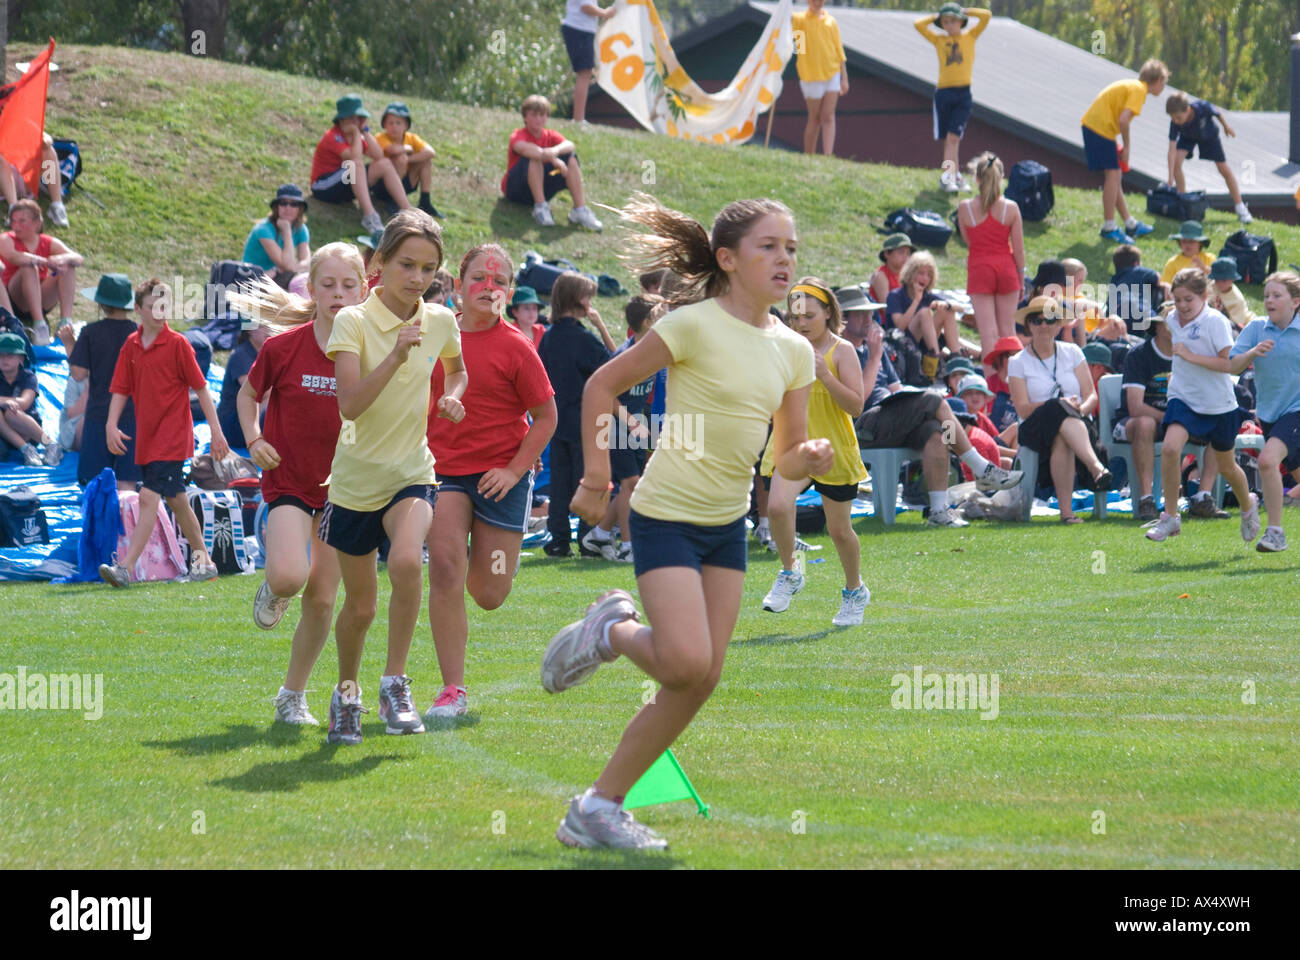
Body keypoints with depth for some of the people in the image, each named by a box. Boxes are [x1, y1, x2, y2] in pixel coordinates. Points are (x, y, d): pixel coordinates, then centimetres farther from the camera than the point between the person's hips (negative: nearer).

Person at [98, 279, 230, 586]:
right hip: (146, 438, 6)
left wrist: (216, 431, -7)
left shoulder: (177, 344, -6)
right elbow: (120, 390, 9)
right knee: (175, 500, 14)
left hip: (172, 435, -6)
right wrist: (111, 425, -6)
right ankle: (203, 561, 26)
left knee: (149, 497, -16)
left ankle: (126, 568, -23)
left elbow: (200, 388, -5)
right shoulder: (131, 346, 8)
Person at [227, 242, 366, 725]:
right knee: (290, 576, -26)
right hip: (287, 480, -2)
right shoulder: (284, 347, -11)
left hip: (341, 486, 2)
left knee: (322, 599, 3)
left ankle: (293, 695, 21)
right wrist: (253, 438, -8)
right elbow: (248, 392, 7)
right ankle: (273, 588, 13)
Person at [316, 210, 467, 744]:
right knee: (360, 605, 7)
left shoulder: (440, 322, 0)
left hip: (412, 474, 2)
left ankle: (395, 683, -16)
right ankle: (347, 692, 35)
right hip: (357, 479, -2)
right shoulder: (353, 322, -12)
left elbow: (456, 369, 24)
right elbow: (350, 404, -25)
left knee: (407, 562, -29)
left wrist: (451, 397, 2)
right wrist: (396, 356, -35)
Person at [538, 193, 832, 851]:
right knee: (687, 665, -21)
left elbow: (787, 459, 10)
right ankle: (612, 630, 13)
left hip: (728, 524, 7)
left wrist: (811, 458, -13)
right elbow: (602, 385, -5)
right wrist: (596, 476, -8)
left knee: (700, 682, 2)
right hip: (667, 516, -7)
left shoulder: (793, 351, 5)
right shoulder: (694, 326, -13)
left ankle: (600, 807, 11)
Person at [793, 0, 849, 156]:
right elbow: (788, 19, -26)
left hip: (832, 73, 2)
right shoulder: (801, 19, -2)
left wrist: (844, 78, 9)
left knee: (828, 117, -6)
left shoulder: (831, 22, 9)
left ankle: (828, 156, -12)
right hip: (811, 76, -2)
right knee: (814, 119, 4)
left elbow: (839, 50, 12)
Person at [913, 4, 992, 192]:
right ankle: (956, 175, 13)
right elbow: (918, 24, 4)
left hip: (963, 93, -2)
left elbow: (986, 16, -1)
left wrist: (965, 11, 6)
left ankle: (947, 176, -16)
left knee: (953, 136, -11)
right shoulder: (939, 40, 9)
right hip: (943, 91, 2)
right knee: (947, 138, 5)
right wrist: (936, 18, 9)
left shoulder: (970, 36, 6)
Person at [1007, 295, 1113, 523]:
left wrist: (1080, 409, -17)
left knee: (1062, 441, -37)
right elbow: (1023, 409, -4)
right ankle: (1096, 467, -59)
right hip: (1035, 428, -2)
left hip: (1078, 423, 2)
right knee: (1060, 411, -38)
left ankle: (1066, 509, -51)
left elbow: (1092, 396, 8)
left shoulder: (1071, 353, 16)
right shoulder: (1018, 362, 9)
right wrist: (1062, 406, -19)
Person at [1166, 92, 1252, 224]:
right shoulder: (1174, 123, -35)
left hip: (1208, 135, -1)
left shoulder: (1203, 108, -41)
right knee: (1176, 162, -22)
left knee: (1224, 169, 1)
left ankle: (1240, 207, 14)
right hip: (1188, 137, 1)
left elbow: (1219, 113, -17)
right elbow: (1172, 150, -35)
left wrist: (1226, 127, 4)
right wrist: (1170, 180, -37)